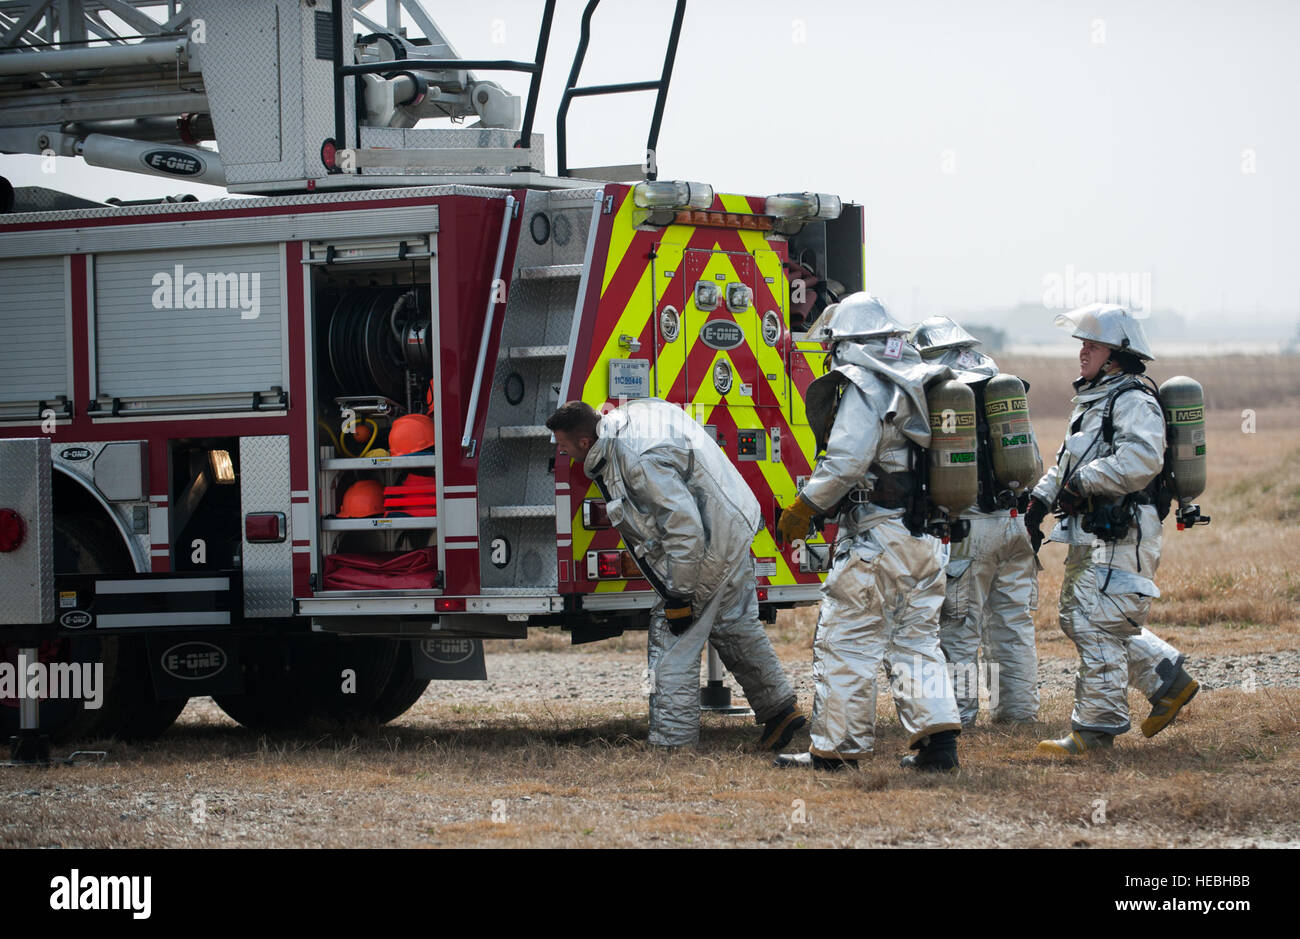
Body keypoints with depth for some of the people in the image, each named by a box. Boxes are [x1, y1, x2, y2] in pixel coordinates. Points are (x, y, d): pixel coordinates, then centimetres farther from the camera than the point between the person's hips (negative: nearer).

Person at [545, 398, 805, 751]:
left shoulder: (640, 460, -31)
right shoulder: (623, 427, 0)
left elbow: (685, 526, -32)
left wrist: (679, 595, -26)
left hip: (710, 549, -10)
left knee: (671, 640, -5)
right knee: (736, 629, 22)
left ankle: (672, 744, -2)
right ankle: (780, 708, 31)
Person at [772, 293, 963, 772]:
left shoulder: (864, 387, -12)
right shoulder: (920, 383, 13)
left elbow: (847, 459, -22)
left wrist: (803, 506, -13)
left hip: (874, 535, -8)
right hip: (925, 537, 8)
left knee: (846, 640, -1)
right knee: (916, 639, 13)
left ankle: (838, 746, 2)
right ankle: (937, 737, 5)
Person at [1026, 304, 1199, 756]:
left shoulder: (1134, 403, -13)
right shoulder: (1090, 400, 20)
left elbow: (1141, 459, -29)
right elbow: (1068, 462, 27)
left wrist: (1083, 482, -24)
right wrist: (1040, 500, 15)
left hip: (1120, 536, -11)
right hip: (1090, 536, 11)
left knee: (1098, 627, -9)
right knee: (1077, 619, 16)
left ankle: (1097, 727, -4)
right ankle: (1169, 680, 24)